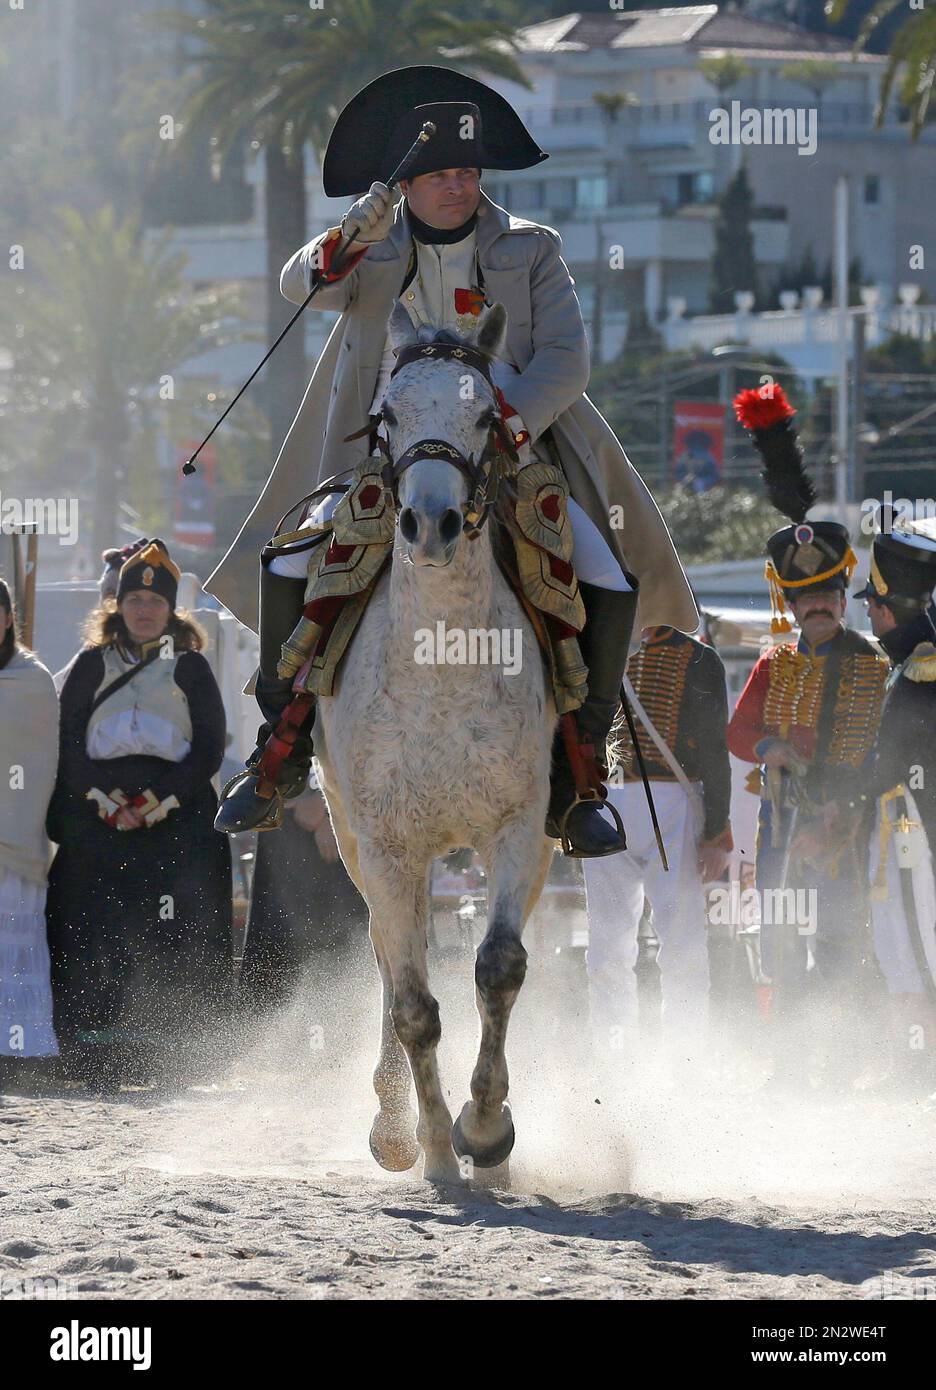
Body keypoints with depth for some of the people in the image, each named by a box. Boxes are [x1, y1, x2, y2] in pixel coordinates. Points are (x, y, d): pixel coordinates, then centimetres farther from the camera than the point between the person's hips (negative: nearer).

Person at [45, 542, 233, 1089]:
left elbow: (210, 749, 5)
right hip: (97, 813, 1)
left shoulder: (190, 669, 12)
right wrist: (104, 800, -8)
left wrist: (160, 802, -8)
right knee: (97, 939, -9)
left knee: (177, 938, -10)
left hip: (176, 813, -1)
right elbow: (67, 744, 7)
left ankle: (174, 1056, -8)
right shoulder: (92, 666, 14)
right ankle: (97, 1058, -9)